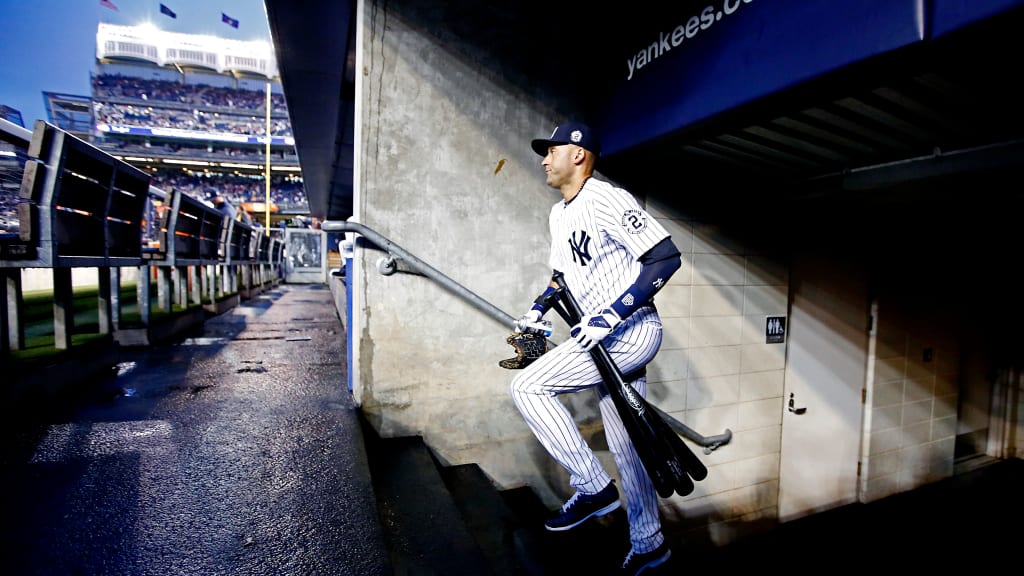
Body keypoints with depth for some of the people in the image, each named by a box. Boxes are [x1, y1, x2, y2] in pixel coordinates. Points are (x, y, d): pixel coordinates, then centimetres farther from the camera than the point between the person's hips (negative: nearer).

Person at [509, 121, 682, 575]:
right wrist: (538, 309, 9)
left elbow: (666, 257, -21)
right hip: (607, 338, 9)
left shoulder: (607, 199, -13)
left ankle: (593, 488, 0)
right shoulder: (558, 214, 14)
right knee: (625, 446, 15)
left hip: (632, 331, -9)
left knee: (527, 387, -14)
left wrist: (612, 316, -26)